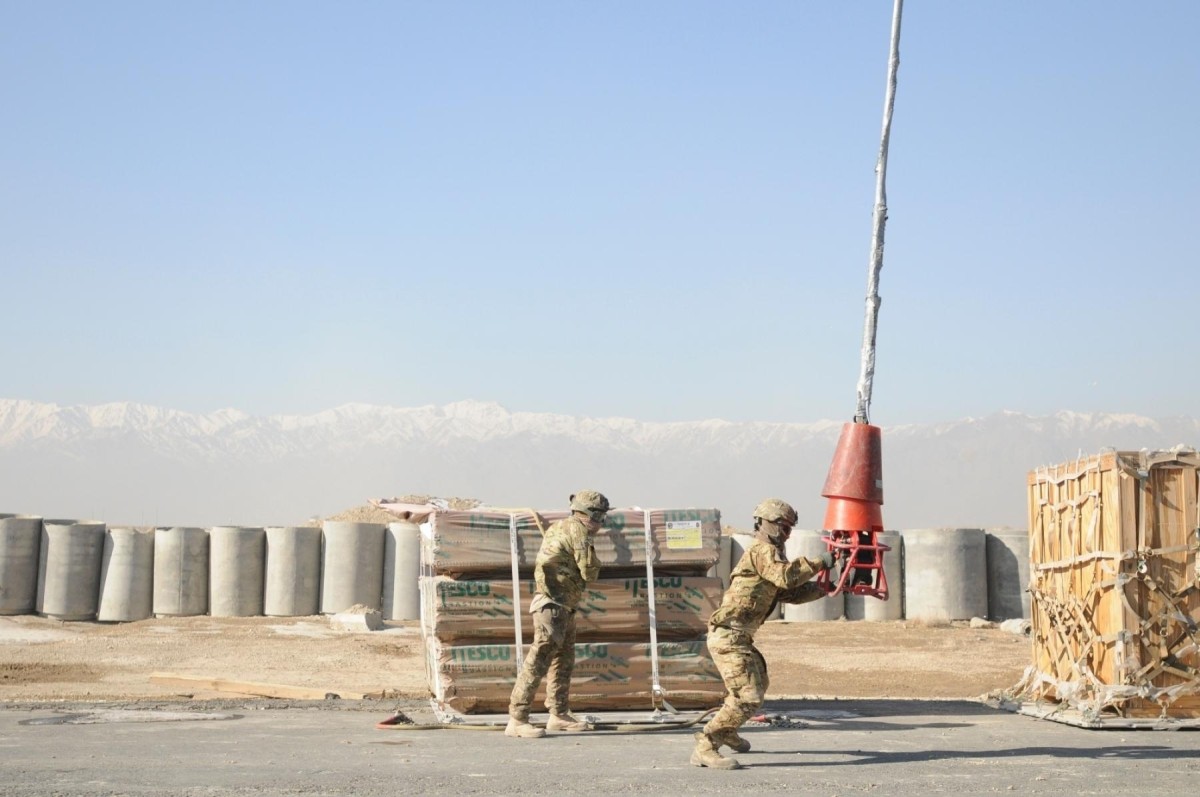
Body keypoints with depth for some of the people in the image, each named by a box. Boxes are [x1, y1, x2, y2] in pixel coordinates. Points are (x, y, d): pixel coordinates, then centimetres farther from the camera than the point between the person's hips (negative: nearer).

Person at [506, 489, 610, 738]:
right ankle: (517, 720, -17)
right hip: (553, 603, -11)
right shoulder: (577, 531, -12)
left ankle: (559, 715, 28)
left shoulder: (560, 527, 17)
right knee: (540, 659, -14)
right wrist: (594, 565, 7)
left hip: (562, 606, 11)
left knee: (563, 659, 18)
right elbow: (590, 572, -13)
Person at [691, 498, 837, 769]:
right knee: (749, 697, -18)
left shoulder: (769, 554, 21)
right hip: (729, 637, -11)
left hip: (737, 637, 11)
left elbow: (791, 593, 19)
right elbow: (786, 576, -27)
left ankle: (727, 731, 48)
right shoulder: (763, 550, -10)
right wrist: (819, 563, -21)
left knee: (758, 683, 31)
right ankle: (705, 748, -18)